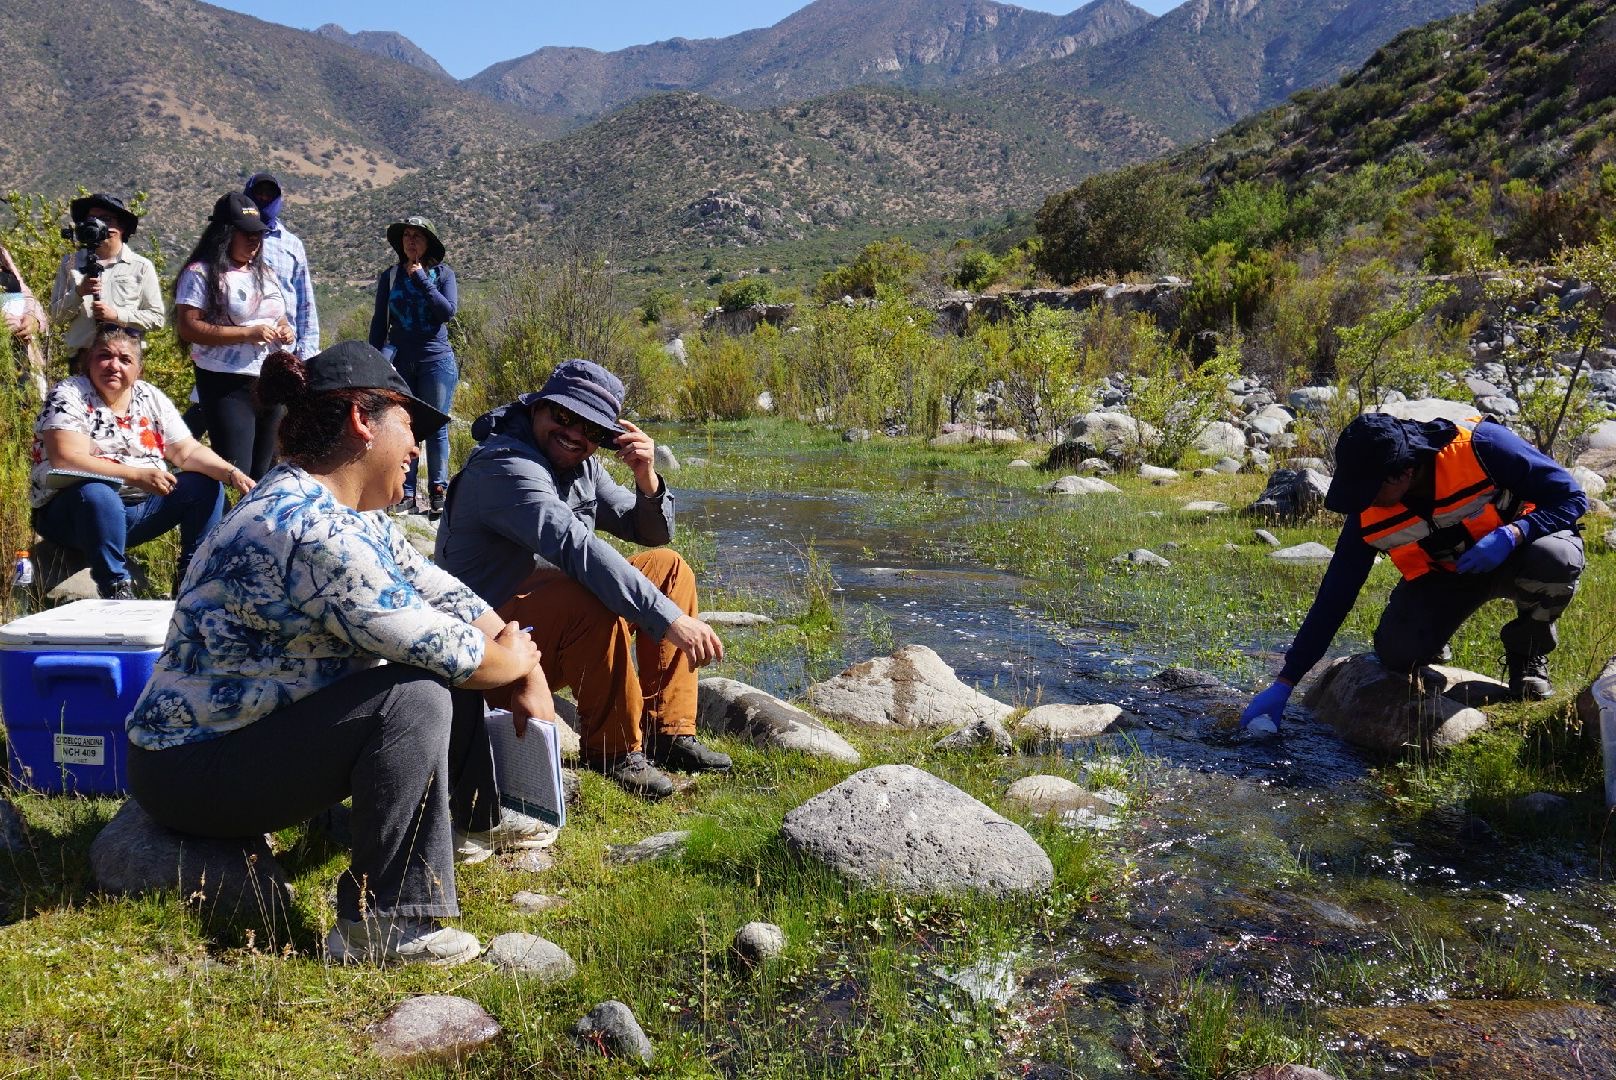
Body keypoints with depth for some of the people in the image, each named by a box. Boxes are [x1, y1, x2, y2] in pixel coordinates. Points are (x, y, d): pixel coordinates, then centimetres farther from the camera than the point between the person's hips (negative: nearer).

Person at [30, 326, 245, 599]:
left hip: (141, 508, 6)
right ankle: (116, 589, -27)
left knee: (206, 485, -7)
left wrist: (231, 473, -17)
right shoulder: (68, 395, -9)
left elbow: (187, 452, 2)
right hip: (75, 510, -6)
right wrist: (137, 476, -29)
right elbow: (67, 461, -22)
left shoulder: (151, 398, 7)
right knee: (97, 494, -38)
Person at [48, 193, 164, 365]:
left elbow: (156, 319, 2)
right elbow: (56, 315, 9)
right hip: (82, 358, 2)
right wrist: (78, 293, -8)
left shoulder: (141, 266, 6)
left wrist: (117, 315, -9)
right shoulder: (71, 262, 11)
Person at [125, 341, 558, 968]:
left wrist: (529, 676, -6)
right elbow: (438, 648, -28)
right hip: (193, 769, -10)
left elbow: (446, 596, 5)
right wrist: (515, 661, -9)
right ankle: (380, 924, -21)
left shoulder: (344, 511, 3)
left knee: (456, 666, 8)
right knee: (414, 696, -28)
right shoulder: (310, 527, -29)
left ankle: (470, 820, 26)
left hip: (265, 721, 10)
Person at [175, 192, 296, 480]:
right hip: (228, 385, -7)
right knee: (236, 474, -11)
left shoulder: (263, 273, 16)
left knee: (263, 472, 12)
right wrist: (248, 333, -20)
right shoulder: (201, 273, -7)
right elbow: (188, 328, -15)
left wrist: (286, 330, 3)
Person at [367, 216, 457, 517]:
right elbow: (379, 322, 11)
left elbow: (448, 311, -12)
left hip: (436, 360, -2)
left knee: (436, 427, 0)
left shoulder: (443, 273, 3)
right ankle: (405, 494, 6)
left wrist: (421, 278, -11)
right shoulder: (390, 277, 9)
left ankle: (438, 493, 6)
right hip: (400, 362, 2)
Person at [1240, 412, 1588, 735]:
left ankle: (1528, 652, -6)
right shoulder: (1368, 514, -20)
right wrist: (1284, 683, -17)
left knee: (1556, 557, -36)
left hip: (1513, 553, -1)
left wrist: (1511, 534, -40)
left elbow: (1572, 498, -19)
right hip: (1444, 575, 1)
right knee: (1398, 653, -24)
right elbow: (1333, 597, -14)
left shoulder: (1481, 446, -30)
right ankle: (1430, 645, 15)